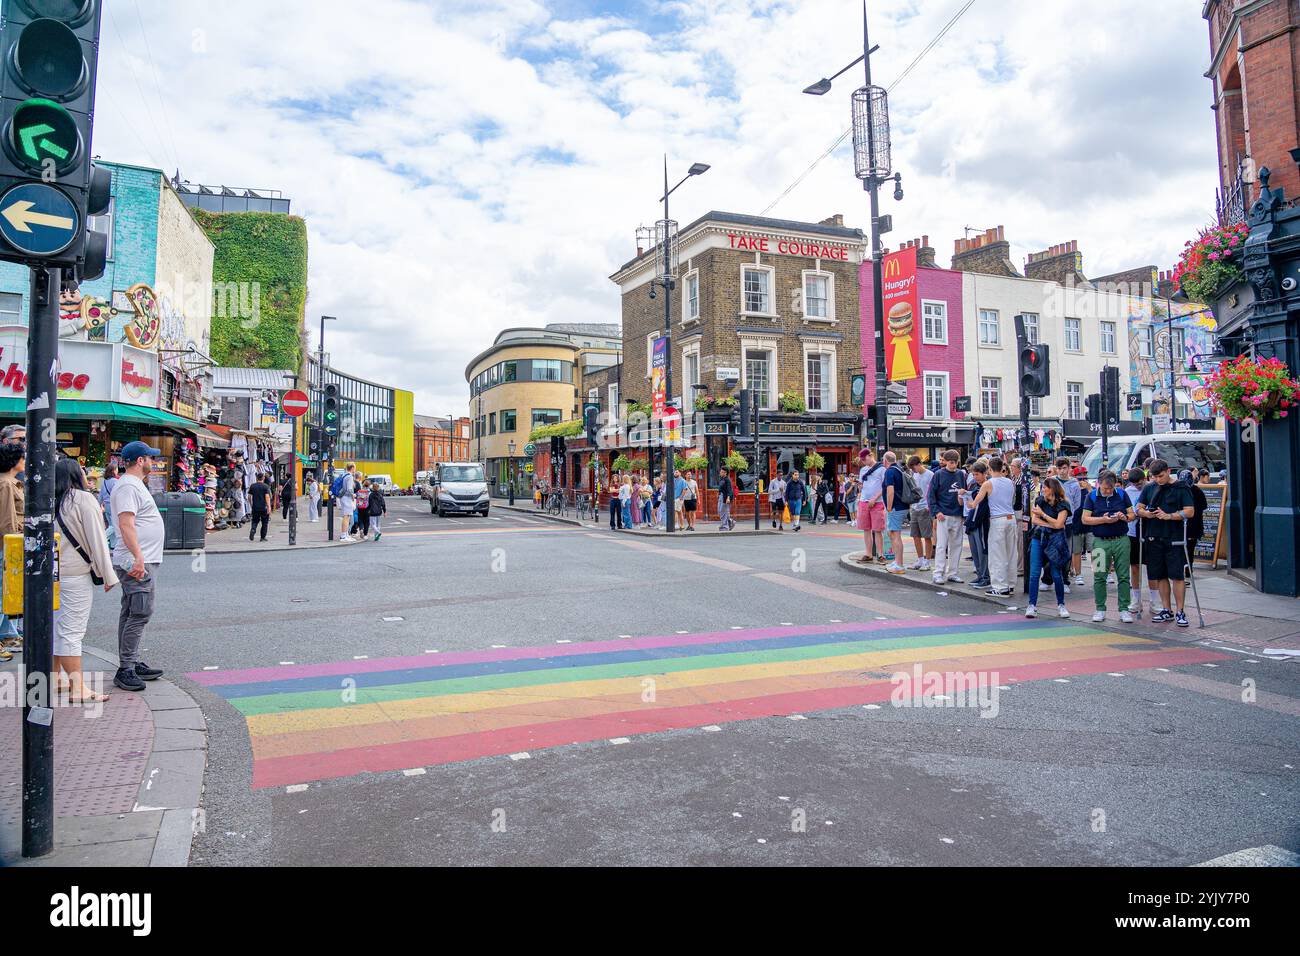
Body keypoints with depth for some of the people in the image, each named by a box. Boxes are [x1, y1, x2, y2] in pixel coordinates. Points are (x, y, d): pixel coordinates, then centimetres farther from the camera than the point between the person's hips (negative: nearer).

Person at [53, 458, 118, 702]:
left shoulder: (53, 501, 9)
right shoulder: (84, 499, -10)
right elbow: (97, 541, -11)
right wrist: (108, 575, -8)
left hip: (53, 572, 7)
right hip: (76, 574, -7)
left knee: (57, 627, 15)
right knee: (72, 630, -5)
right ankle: (77, 688, -2)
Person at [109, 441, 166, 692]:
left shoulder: (134, 484, 19)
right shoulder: (128, 486, -14)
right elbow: (126, 524, -23)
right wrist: (138, 557, -28)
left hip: (142, 561, 11)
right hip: (137, 562, -11)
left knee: (131, 614, 14)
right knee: (140, 614, -11)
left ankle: (132, 664, 22)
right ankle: (125, 670, -8)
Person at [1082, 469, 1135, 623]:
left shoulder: (1122, 495, 6)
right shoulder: (1091, 497, 2)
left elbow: (1132, 515, 9)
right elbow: (1085, 519, -3)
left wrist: (1125, 517, -13)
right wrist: (1103, 520, -16)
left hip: (1121, 540, 1)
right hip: (1100, 541, -1)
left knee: (1123, 577, 2)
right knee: (1099, 577, 2)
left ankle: (1124, 609, 9)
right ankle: (1100, 609, 11)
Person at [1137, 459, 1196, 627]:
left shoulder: (1181, 488, -2)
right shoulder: (1149, 489, 10)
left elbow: (1190, 511, -7)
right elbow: (1138, 508, 13)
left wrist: (1169, 516, -20)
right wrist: (1146, 513, -8)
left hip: (1174, 539, -4)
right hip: (1153, 538, 4)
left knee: (1178, 576, -3)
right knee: (1160, 576, 9)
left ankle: (1180, 612, 4)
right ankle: (1166, 610, 19)